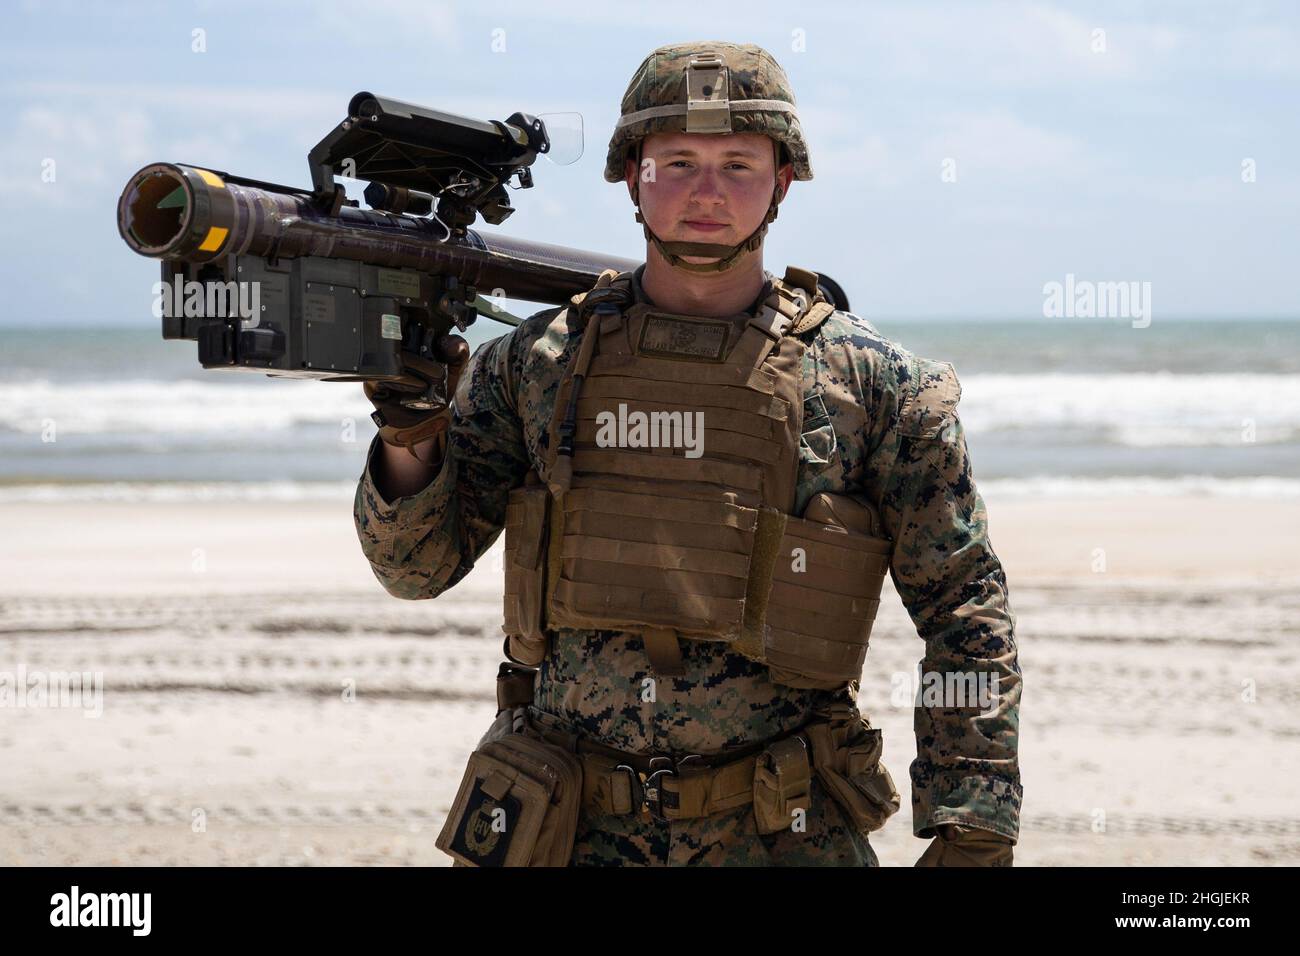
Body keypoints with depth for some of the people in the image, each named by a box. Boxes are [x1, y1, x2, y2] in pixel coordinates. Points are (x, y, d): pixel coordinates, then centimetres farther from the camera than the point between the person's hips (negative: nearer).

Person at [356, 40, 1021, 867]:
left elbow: (966, 614, 1)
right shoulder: (535, 364, 5)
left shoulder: (876, 384, 0)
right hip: (573, 829, 2)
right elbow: (418, 564, 6)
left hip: (780, 833, -2)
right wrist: (411, 443, -14)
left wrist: (973, 834, -6)